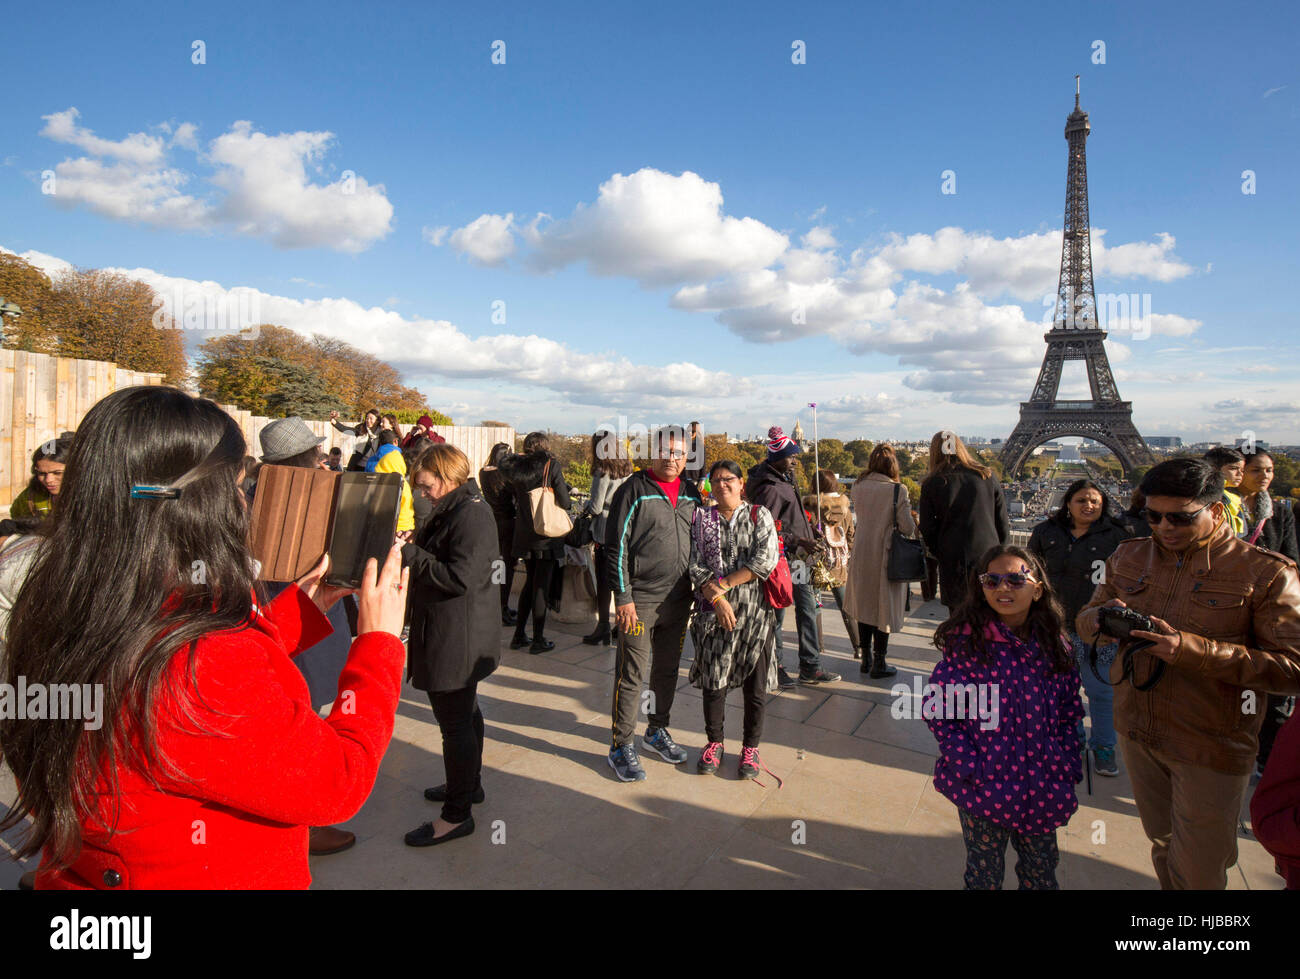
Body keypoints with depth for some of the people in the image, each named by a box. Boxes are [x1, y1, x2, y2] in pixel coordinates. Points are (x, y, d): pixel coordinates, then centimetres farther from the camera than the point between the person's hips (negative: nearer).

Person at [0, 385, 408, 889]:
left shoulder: (53, 616, -10)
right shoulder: (203, 665, -36)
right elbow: (338, 782, -24)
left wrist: (300, 605, 6)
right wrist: (378, 639, -15)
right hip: (213, 876, -7)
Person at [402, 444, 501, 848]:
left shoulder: (471, 514, -21)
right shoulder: (452, 509, 12)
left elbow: (460, 577, -27)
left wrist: (412, 555, -21)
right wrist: (411, 549, 2)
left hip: (457, 639, -11)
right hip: (451, 635, 11)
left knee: (455, 721, -1)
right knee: (464, 712, 23)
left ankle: (457, 815, 11)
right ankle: (469, 784, 40)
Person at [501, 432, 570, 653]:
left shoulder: (515, 467, 4)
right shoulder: (551, 466, -10)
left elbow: (516, 499, 13)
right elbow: (565, 502, -11)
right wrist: (565, 488, 9)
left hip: (524, 534, 5)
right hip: (547, 535, -5)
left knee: (530, 582, 18)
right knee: (541, 586, 2)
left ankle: (519, 635, 21)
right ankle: (538, 640, 8)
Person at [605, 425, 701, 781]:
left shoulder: (691, 493, 9)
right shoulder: (634, 490, -8)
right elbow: (616, 545, -11)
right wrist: (623, 596, -15)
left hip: (678, 599, 6)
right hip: (640, 599, -6)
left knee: (668, 669, 17)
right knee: (631, 673, 0)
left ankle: (657, 731, 34)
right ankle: (621, 746, 13)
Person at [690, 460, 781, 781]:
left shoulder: (759, 516, 3)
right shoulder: (700, 518, 7)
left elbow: (766, 560, -10)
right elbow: (695, 565, -1)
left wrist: (723, 583, -12)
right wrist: (717, 598, -13)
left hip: (755, 609, -1)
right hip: (713, 610, 1)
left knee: (755, 682, 5)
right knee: (713, 680, 6)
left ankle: (751, 748, 23)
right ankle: (714, 742, 26)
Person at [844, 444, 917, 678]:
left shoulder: (858, 487, -1)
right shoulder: (897, 490, -13)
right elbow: (907, 527, -11)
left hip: (861, 556, 4)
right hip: (886, 556, -4)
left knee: (864, 606, 15)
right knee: (883, 608, 7)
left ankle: (866, 659, 25)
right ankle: (879, 663, 15)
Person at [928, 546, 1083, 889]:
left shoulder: (1054, 643, -2)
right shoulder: (968, 641, -15)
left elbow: (1068, 712, 8)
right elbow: (937, 707, -13)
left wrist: (1068, 766, 1)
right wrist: (967, 766, -16)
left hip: (1043, 787, 4)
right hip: (985, 784, -3)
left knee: (1041, 872, 21)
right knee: (984, 874, 15)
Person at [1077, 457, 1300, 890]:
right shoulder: (1129, 557, 3)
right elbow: (1083, 621, 8)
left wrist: (1191, 649, -29)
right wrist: (1101, 617, -16)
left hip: (1211, 748, -4)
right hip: (1136, 733, 4)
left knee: (1198, 873, 9)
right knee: (1163, 847, 23)